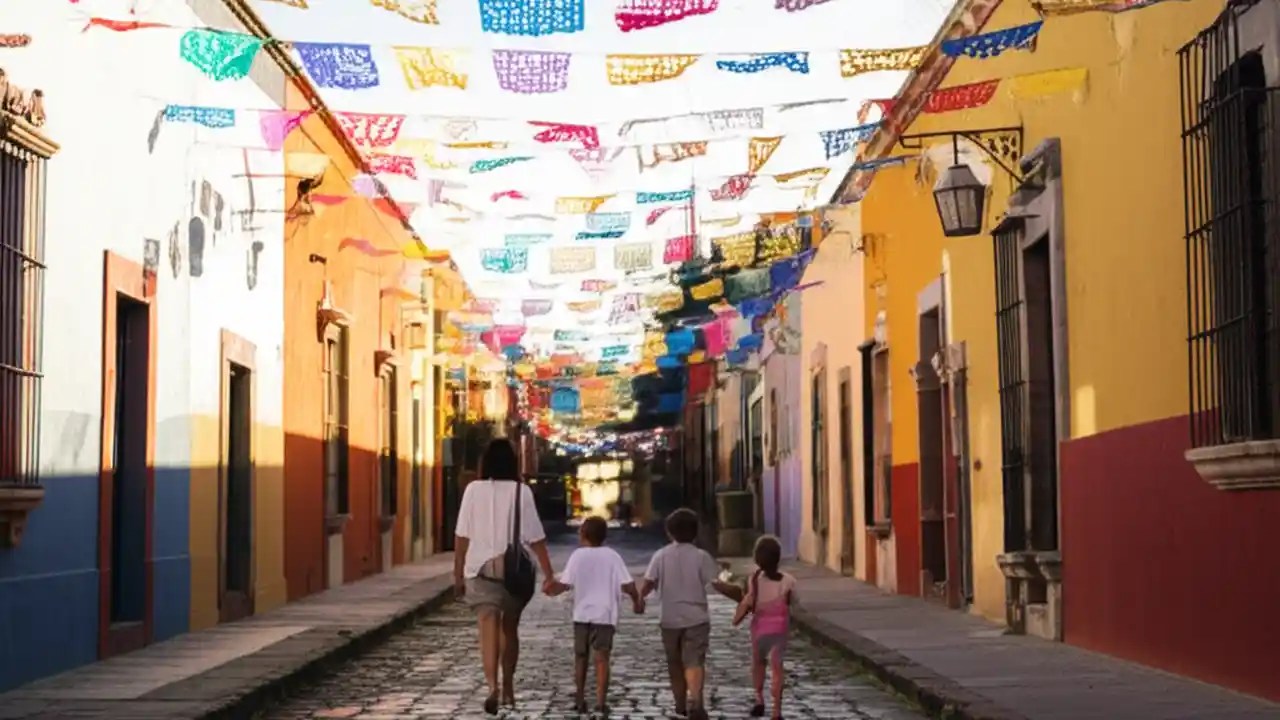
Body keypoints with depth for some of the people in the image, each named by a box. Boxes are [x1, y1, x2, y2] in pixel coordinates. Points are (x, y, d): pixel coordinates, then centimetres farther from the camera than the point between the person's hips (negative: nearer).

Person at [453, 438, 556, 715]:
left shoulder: (474, 490, -2)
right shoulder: (521, 491, -4)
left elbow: (462, 535, -2)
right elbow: (535, 537, -5)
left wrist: (458, 573, 4)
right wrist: (548, 574, -1)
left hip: (481, 569, -1)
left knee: (489, 629, -6)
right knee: (509, 628, 17)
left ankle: (493, 686, -26)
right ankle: (508, 687, 26)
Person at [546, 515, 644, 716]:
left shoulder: (578, 555, -2)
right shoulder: (612, 556, -2)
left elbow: (565, 584, -6)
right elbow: (627, 584, -7)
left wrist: (551, 590, 14)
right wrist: (637, 599, 10)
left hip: (581, 615, 1)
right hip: (604, 616, -1)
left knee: (580, 657, 15)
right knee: (601, 658, -2)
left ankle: (580, 701, 21)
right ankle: (601, 703, -11)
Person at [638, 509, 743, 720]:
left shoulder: (661, 556, 0)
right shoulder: (701, 556, -5)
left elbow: (647, 583, -5)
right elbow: (718, 584, -10)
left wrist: (639, 598, 15)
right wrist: (739, 595, 1)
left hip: (669, 619, 2)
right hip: (696, 618, -2)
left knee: (675, 663, 17)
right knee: (694, 662, -8)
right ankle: (694, 700, -30)